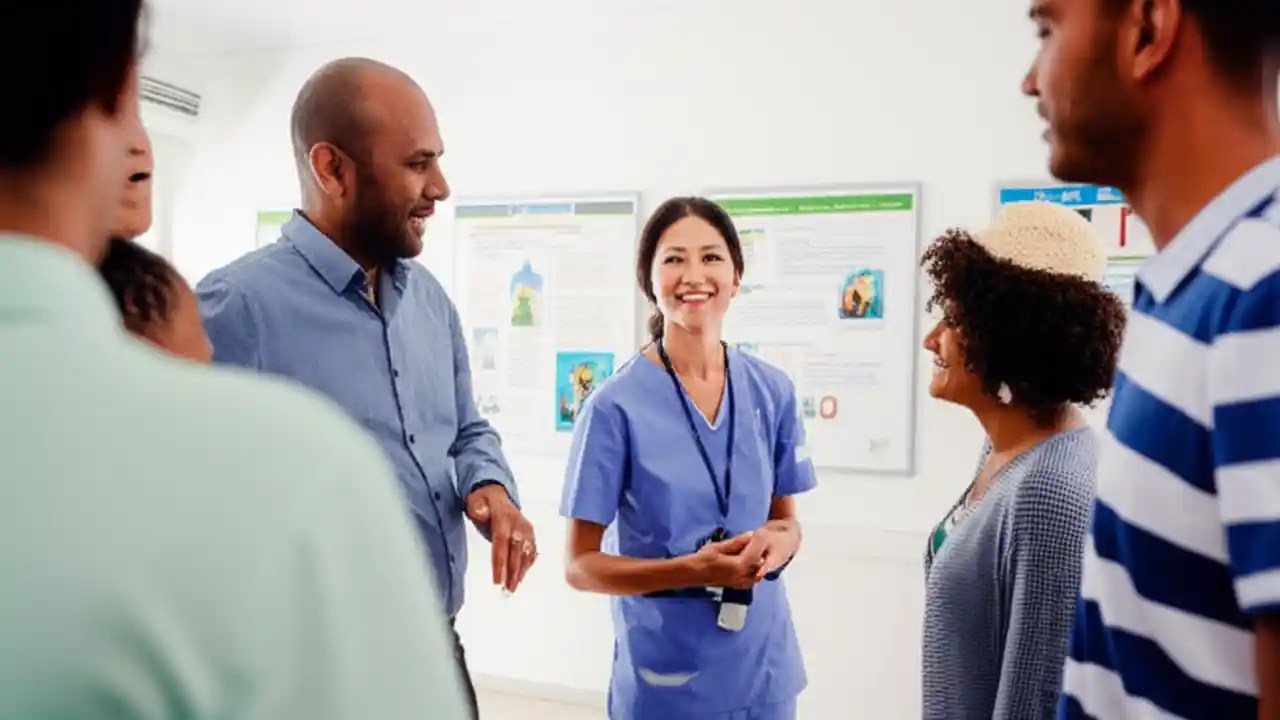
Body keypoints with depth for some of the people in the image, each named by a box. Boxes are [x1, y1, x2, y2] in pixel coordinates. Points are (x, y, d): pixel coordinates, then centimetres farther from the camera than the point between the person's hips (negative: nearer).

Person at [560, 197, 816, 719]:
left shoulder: (772, 391, -3)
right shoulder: (617, 404, -14)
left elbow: (786, 519, 9)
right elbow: (580, 566, -10)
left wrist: (779, 541, -13)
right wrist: (693, 569, -23)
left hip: (764, 665, 4)